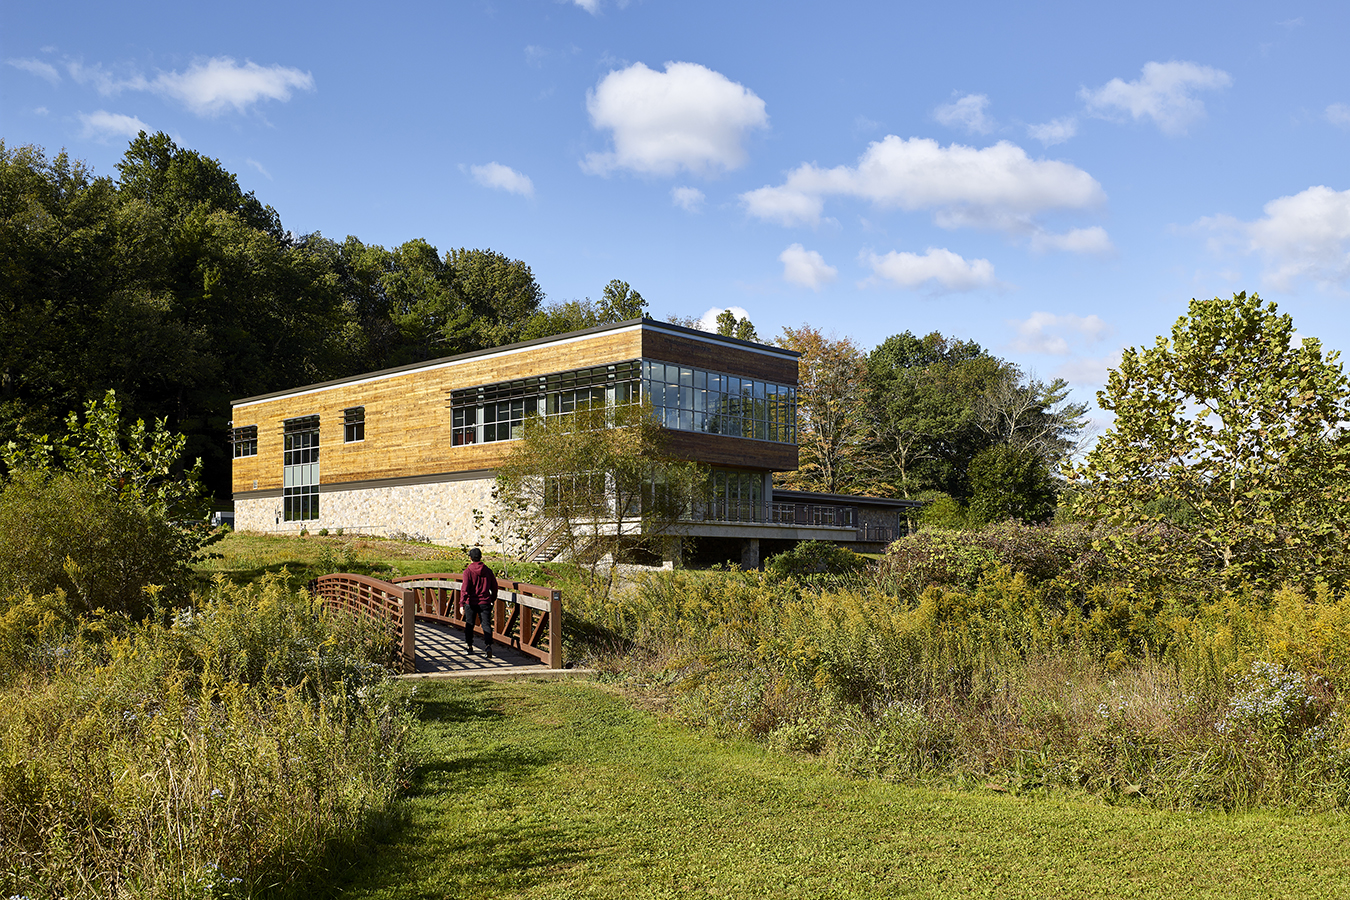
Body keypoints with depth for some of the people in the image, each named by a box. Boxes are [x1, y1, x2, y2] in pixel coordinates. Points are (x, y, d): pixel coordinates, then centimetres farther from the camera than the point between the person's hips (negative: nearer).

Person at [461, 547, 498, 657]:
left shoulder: (468, 572, -8)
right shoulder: (488, 571, 4)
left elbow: (464, 588, -15)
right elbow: (494, 587, 11)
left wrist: (462, 602, -14)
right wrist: (493, 600, 25)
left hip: (471, 603, -2)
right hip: (485, 603, 2)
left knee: (469, 624, 15)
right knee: (486, 624, 0)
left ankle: (470, 646, 25)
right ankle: (489, 645, -21)